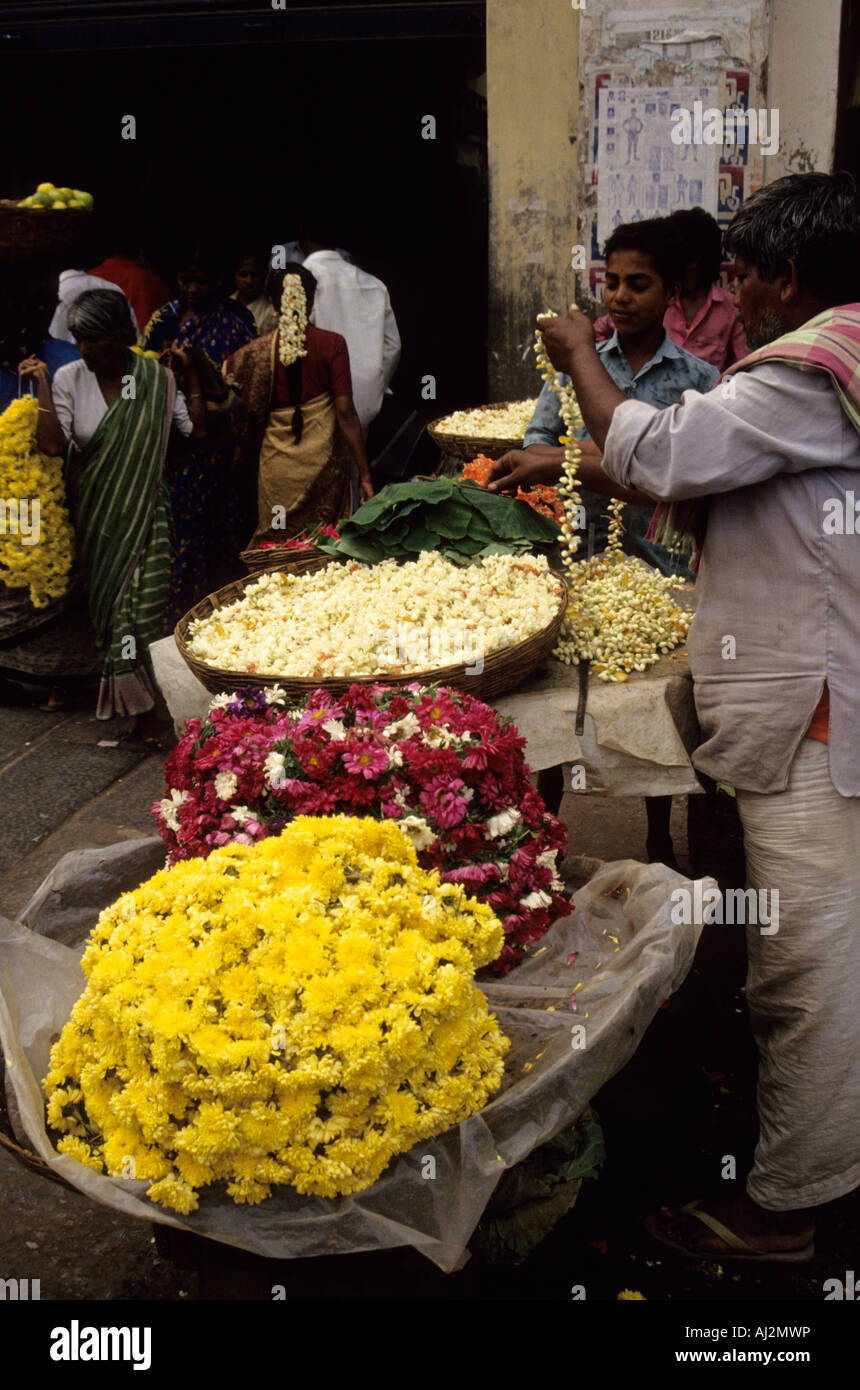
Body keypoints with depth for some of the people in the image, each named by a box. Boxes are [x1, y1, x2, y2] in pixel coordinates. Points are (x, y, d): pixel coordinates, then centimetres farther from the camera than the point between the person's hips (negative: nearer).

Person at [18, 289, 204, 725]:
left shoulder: (157, 378, -3)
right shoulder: (69, 378, -4)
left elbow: (196, 427, -1)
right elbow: (52, 445, -14)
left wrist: (191, 373, -5)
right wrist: (42, 385, -16)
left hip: (144, 509, -1)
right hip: (93, 510, 1)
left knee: (144, 602, -6)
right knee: (104, 598, 7)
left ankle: (134, 697, 5)